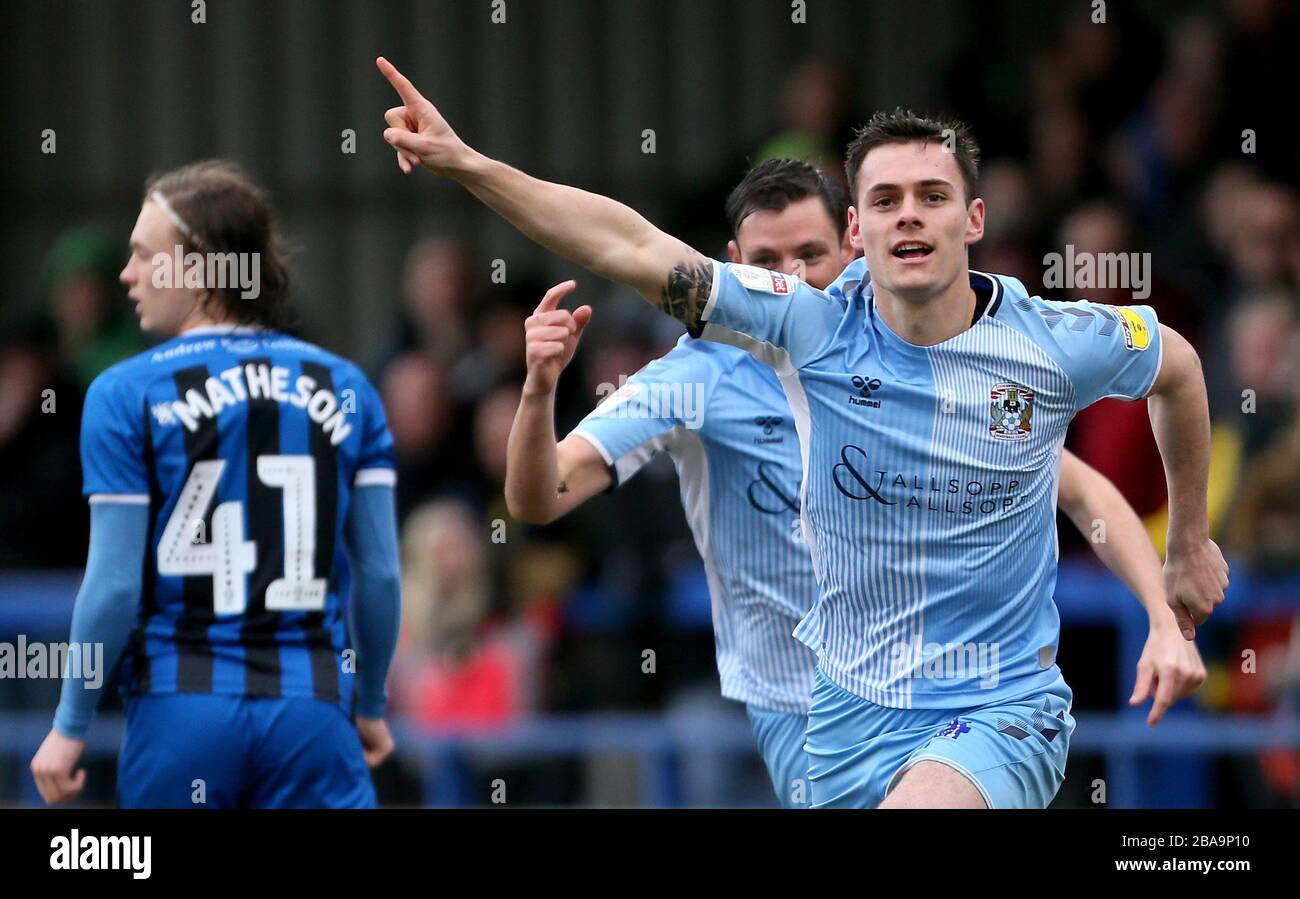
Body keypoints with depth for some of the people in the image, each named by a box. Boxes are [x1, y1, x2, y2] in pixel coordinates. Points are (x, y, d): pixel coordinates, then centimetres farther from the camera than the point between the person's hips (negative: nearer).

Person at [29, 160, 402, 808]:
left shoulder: (127, 396, -4)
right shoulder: (346, 389, 7)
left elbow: (114, 584, -7)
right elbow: (381, 573, 6)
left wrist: (71, 726, 2)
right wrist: (370, 706, 19)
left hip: (182, 709, -2)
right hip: (312, 708, 2)